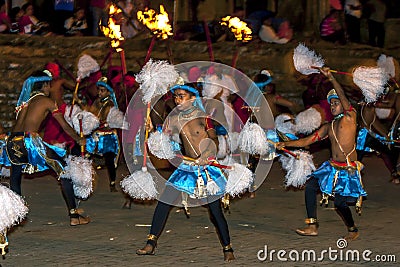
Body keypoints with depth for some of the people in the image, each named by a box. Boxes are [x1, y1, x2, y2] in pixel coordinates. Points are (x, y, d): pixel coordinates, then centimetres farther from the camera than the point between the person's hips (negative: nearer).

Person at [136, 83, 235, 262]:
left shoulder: (201, 116, -9)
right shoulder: (175, 119, 6)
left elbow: (214, 141, -16)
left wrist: (206, 156, -33)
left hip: (206, 167, -5)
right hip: (186, 167, 5)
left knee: (215, 211, -3)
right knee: (163, 202, -2)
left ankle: (228, 249, 10)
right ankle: (151, 244, 5)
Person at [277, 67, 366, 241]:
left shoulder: (350, 118, -1)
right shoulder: (328, 127, 17)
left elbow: (342, 96, -16)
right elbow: (306, 141, 15)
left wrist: (330, 77, -23)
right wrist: (285, 144, 5)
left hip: (348, 169, -6)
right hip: (332, 167, 6)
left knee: (340, 203, -10)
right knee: (310, 186, -12)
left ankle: (353, 230, 18)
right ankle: (312, 226, -10)